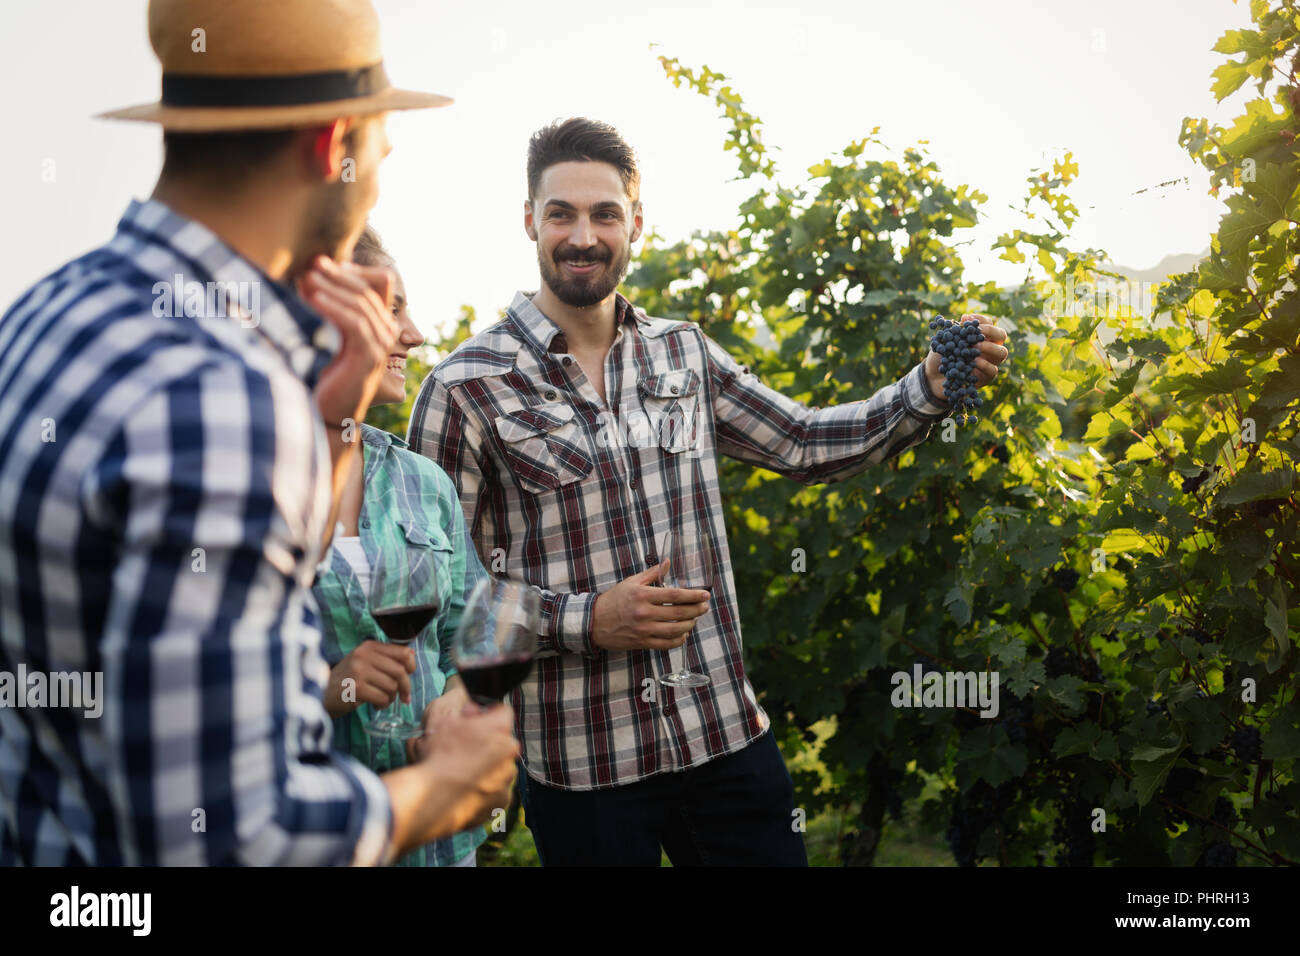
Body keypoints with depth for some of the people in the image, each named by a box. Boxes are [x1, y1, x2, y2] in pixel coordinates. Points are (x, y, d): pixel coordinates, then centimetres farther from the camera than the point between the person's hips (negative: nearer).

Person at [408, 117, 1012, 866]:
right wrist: (584, 621, -17)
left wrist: (933, 386, -1)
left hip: (728, 735, 4)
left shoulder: (683, 354, 7)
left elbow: (802, 441, 12)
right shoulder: (468, 389, -7)